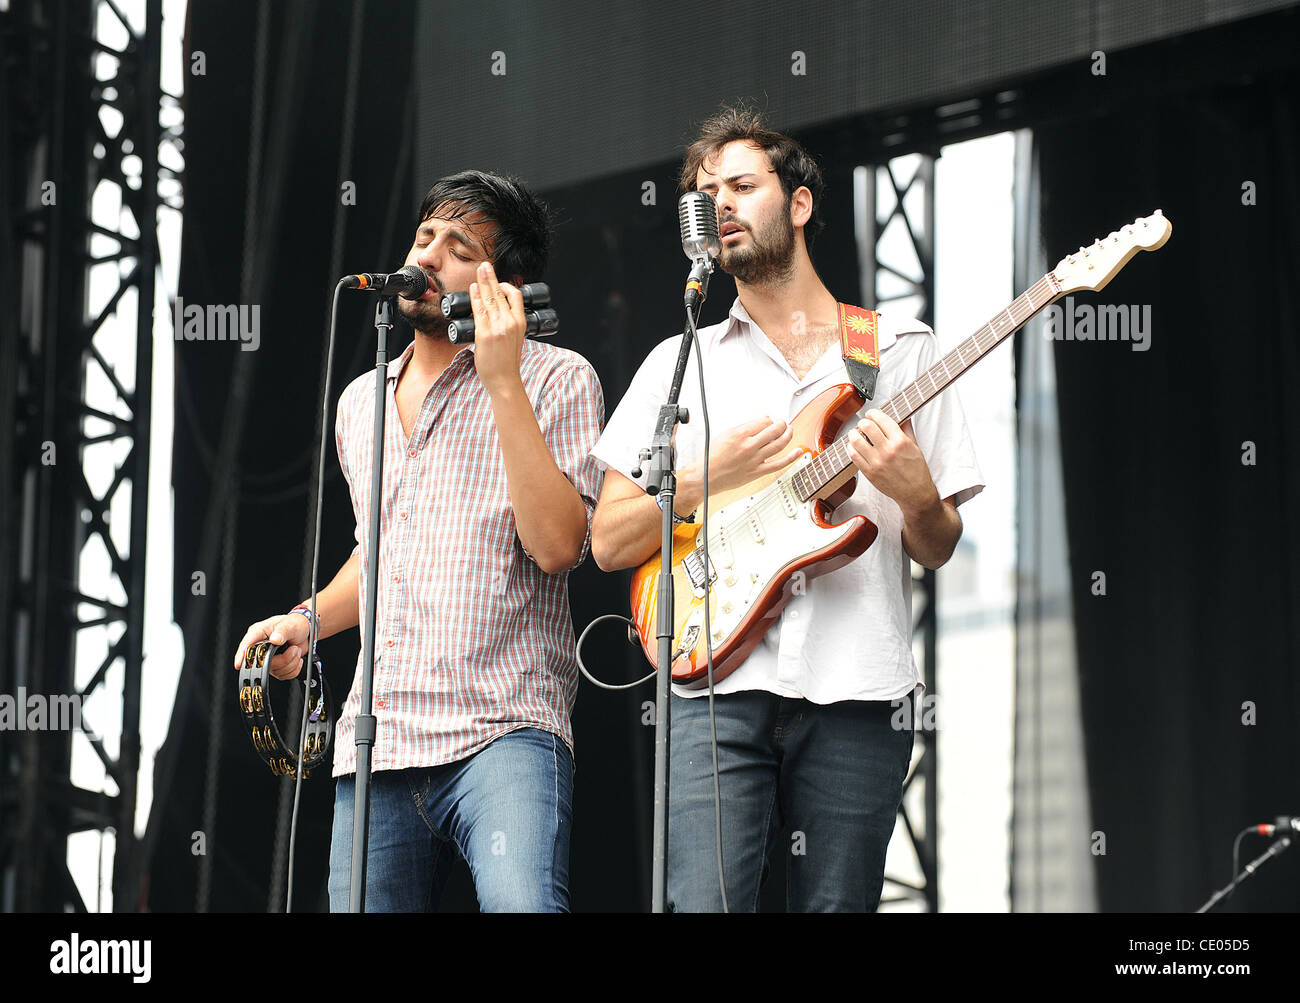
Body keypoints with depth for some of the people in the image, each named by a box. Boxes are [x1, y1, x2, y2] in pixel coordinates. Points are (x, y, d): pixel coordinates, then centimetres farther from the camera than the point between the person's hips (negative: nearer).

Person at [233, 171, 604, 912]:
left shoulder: (556, 380, 1)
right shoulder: (360, 403, 20)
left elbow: (556, 544, -14)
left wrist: (502, 381, -14)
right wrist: (310, 620, 15)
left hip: (504, 728, -6)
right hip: (376, 742, 6)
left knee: (522, 903, -32)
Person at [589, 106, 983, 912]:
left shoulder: (902, 350, 12)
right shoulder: (681, 362, 14)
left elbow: (937, 550, 12)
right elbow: (609, 542, 8)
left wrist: (914, 495, -10)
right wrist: (709, 476, -6)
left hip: (858, 692, 0)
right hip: (722, 685, 0)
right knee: (704, 902, -14)